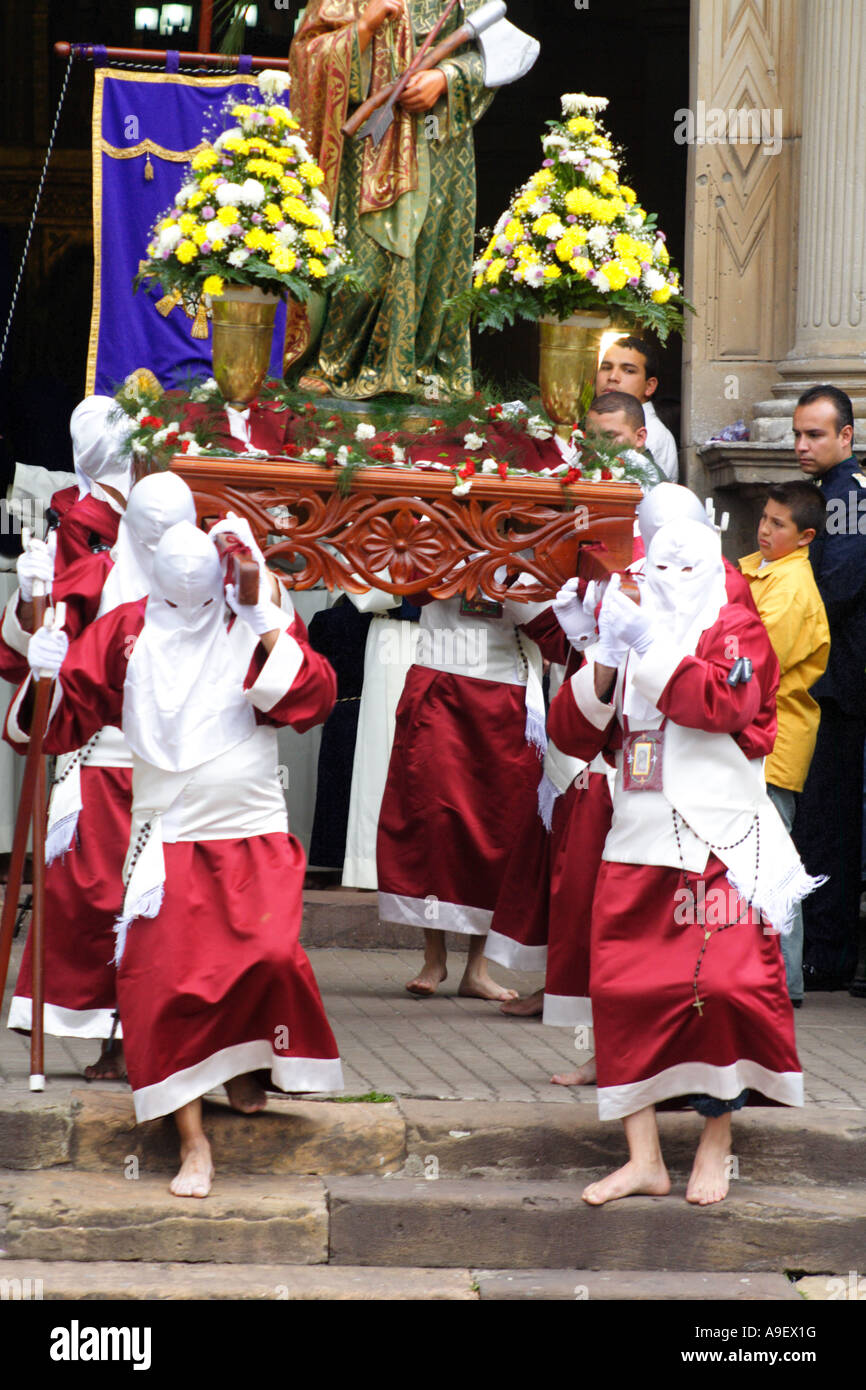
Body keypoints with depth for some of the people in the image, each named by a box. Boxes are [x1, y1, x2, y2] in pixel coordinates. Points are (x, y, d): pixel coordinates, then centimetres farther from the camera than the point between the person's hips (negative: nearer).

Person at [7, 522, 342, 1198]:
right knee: (160, 983, -9)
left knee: (271, 957, -22)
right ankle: (193, 1142, 1)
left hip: (254, 837, -1)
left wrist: (268, 626, -17)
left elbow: (313, 701, -9)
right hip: (168, 840, 1)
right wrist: (45, 675, -14)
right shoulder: (124, 632, 7)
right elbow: (65, 718, 7)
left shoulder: (259, 627, 4)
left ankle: (249, 1062, 10)